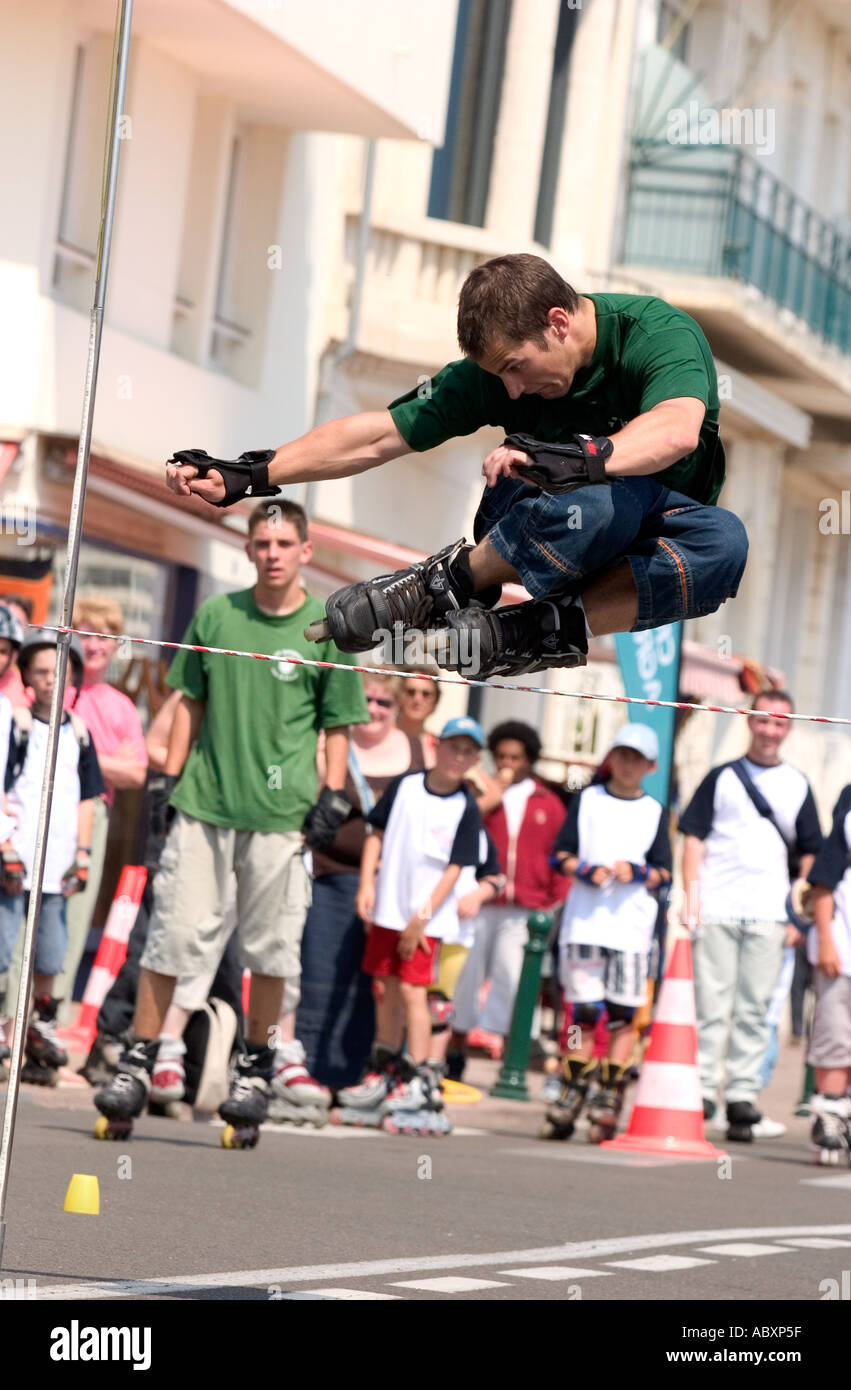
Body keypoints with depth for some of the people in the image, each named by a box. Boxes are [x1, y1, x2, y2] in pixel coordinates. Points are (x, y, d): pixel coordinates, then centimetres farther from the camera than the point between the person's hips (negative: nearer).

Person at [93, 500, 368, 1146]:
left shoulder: (327, 627, 2)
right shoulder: (216, 615, 7)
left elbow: (338, 725, 6)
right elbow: (192, 701, 14)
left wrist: (334, 797, -2)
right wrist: (171, 777, 8)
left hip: (281, 811, -1)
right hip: (205, 802, 2)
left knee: (270, 946, 1)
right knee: (173, 934, -2)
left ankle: (257, 1069, 17)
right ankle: (137, 1064, 4)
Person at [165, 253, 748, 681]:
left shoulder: (659, 332, -20)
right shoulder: (493, 373, -9)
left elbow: (676, 429, -40)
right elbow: (379, 436, -6)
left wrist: (582, 458, -57)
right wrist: (247, 475, -12)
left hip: (654, 534, 0)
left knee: (724, 542, -38)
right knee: (608, 494, -37)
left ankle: (545, 628, -32)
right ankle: (452, 581, -21)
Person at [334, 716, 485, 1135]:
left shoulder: (466, 809, -6)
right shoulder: (404, 786, 3)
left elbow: (454, 869, -8)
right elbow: (376, 834, 8)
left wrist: (423, 917, -13)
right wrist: (367, 884, -3)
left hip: (424, 918, -4)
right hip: (387, 909, 4)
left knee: (412, 991, -10)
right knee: (386, 989, 11)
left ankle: (418, 1081, -7)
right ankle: (384, 1071, 23)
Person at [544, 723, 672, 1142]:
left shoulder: (655, 812, 10)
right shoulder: (587, 800, 11)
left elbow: (664, 872, 8)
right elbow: (561, 853, 8)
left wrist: (638, 873, -12)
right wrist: (585, 870, -10)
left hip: (632, 925, 0)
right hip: (583, 922, 0)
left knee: (622, 1013, -3)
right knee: (583, 1011, 1)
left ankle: (610, 1099, 1)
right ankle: (573, 1092, 10)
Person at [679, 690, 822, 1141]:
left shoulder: (797, 786, 12)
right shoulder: (722, 778, 8)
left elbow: (810, 854, 13)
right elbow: (694, 837, 6)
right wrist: (690, 896, -5)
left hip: (769, 916, 1)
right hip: (716, 911, -1)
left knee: (754, 1010, 2)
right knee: (710, 1005, -2)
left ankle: (742, 1098, 4)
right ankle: (701, 1094, 1)